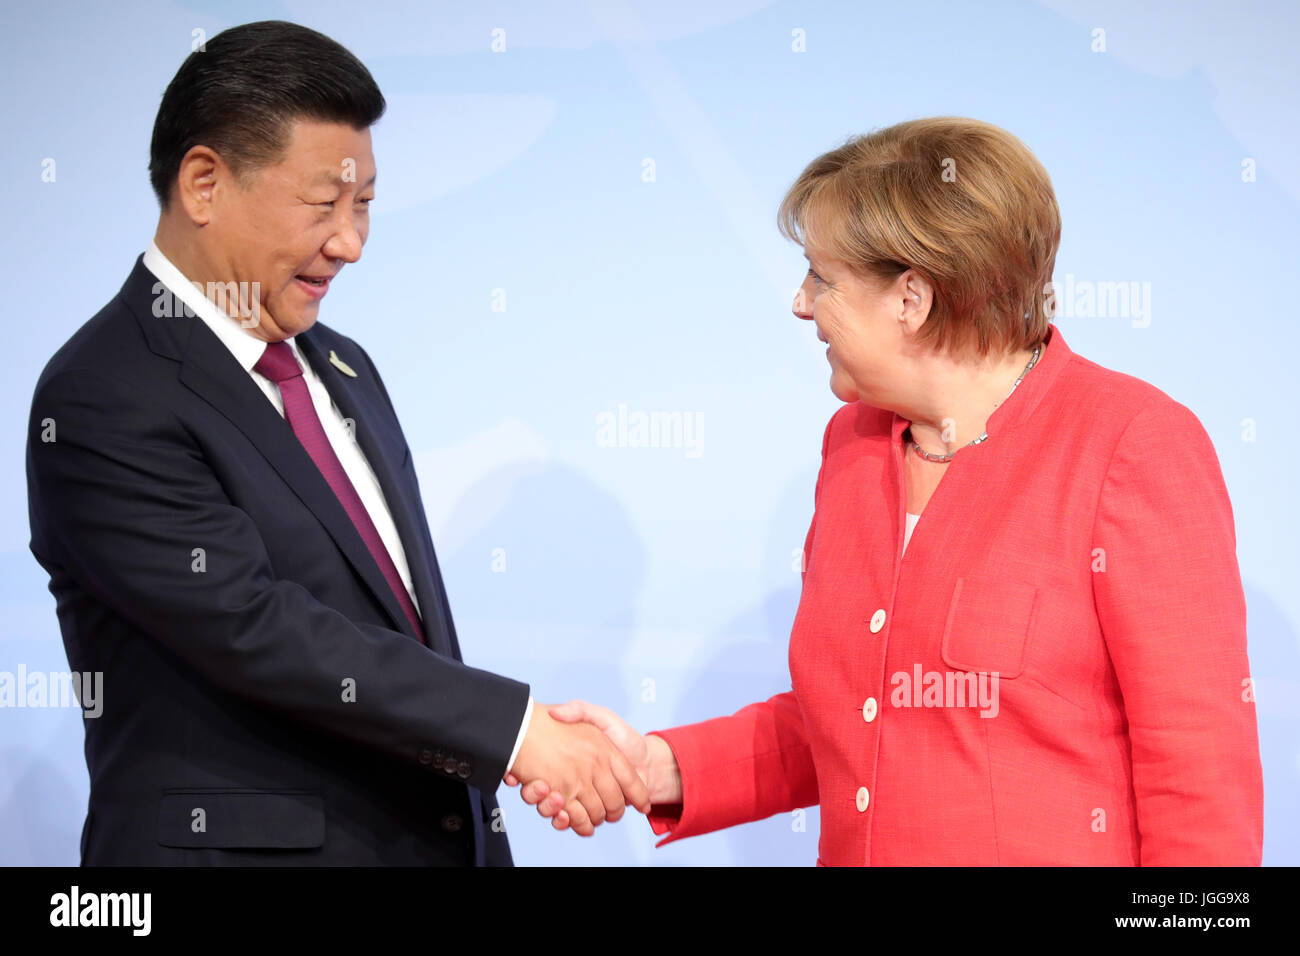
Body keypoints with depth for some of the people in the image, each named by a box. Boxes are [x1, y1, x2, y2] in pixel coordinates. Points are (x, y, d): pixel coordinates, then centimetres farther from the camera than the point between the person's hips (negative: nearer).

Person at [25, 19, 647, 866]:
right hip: (242, 841, -7)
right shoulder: (103, 404, -13)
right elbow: (253, 627, -20)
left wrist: (484, 826, 10)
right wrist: (517, 727, -20)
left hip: (437, 832, 7)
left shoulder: (343, 369, 13)